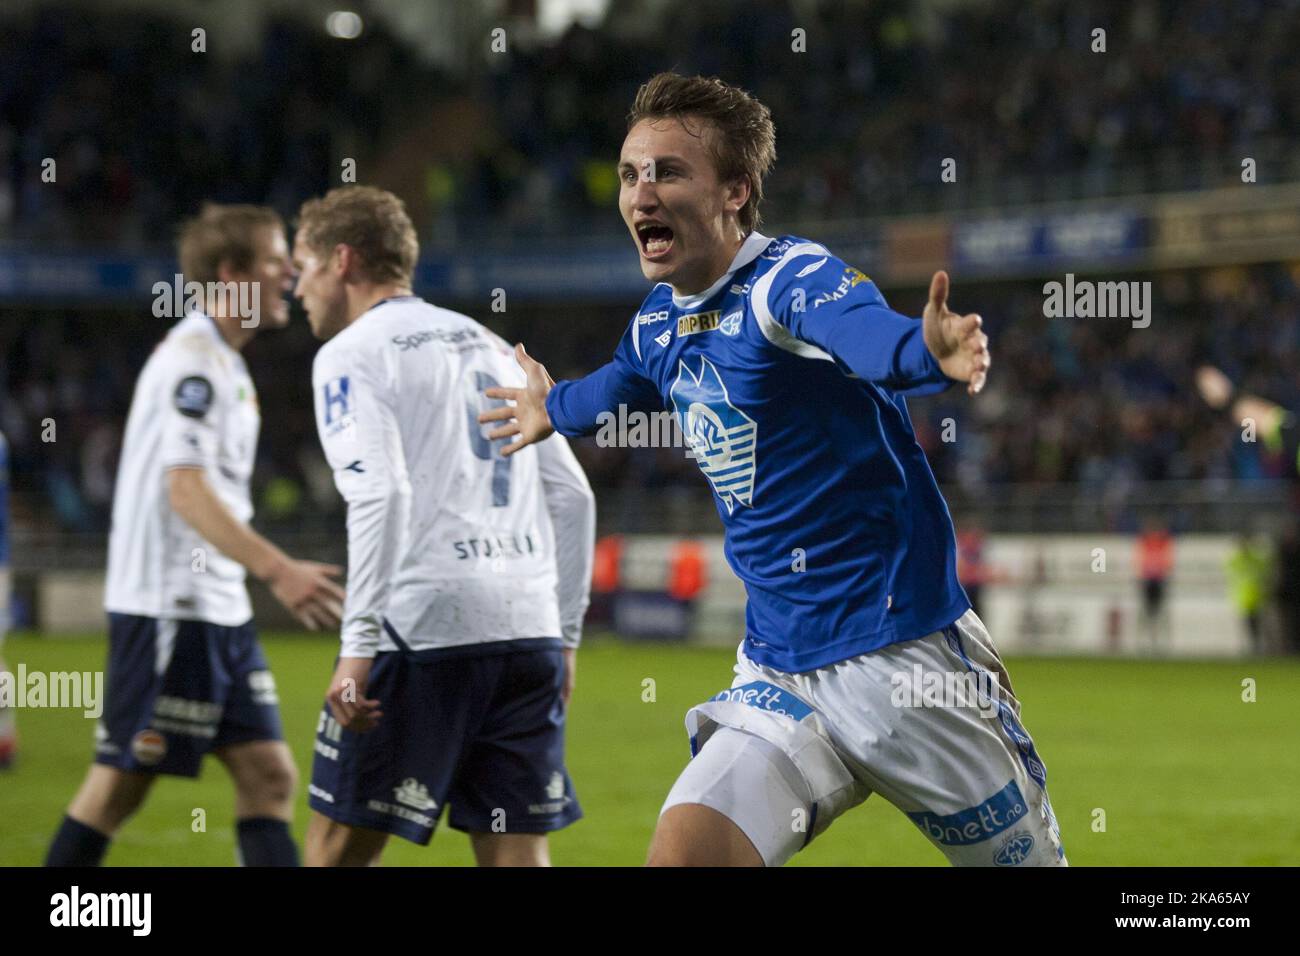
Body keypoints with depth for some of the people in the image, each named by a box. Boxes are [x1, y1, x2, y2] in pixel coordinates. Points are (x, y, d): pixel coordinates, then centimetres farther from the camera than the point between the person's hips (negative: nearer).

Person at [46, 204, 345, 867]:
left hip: (219, 609, 10)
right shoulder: (193, 359, -14)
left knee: (269, 777, 3)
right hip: (167, 607, -10)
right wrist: (276, 569, -33)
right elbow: (186, 490, -24)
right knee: (119, 787, -3)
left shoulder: (222, 362, 17)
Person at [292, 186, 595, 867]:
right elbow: (571, 494, 19)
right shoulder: (490, 346, 22)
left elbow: (380, 495, -14)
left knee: (340, 844, 3)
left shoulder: (351, 353, 1)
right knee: (517, 855, 6)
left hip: (423, 630, -6)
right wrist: (565, 634, 21)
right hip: (529, 631, 6)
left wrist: (358, 645, -17)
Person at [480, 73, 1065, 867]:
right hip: (778, 675, 6)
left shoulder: (793, 281, -16)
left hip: (905, 655, -6)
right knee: (681, 852, -14)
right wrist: (557, 410, 55)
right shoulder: (658, 326, 7)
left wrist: (927, 350, -64)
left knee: (1029, 857, 3)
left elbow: (866, 332, -41)